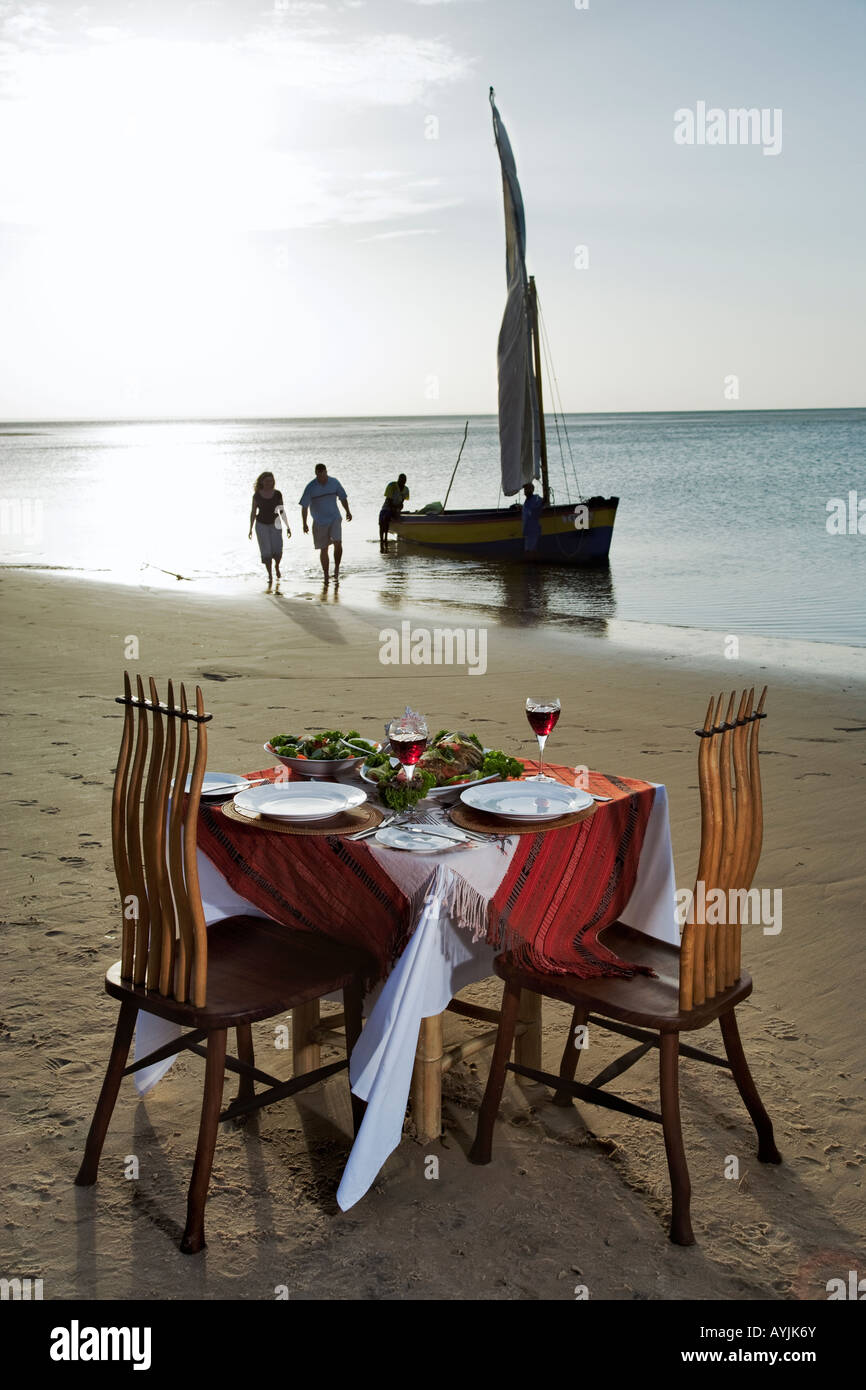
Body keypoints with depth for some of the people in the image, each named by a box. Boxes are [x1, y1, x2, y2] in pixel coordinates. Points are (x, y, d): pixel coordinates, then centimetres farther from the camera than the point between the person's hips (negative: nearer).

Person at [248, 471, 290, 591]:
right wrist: (250, 529, 1)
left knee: (277, 551, -10)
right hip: (261, 525, 0)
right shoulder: (257, 495, -2)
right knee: (266, 552, -5)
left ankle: (277, 566, 23)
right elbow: (253, 512, 3)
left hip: (275, 525, 0)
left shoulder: (277, 494, -1)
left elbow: (282, 511, 3)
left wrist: (287, 527, 0)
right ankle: (270, 576, 7)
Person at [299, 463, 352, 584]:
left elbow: (343, 497, 13)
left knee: (338, 543, -18)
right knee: (323, 549, 3)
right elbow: (304, 507, -6)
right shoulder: (310, 487, -10)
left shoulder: (334, 482, -3)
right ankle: (326, 576, 14)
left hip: (334, 518, 1)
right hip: (319, 522, -1)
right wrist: (304, 524, -10)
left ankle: (336, 568, 2)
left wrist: (347, 512, 8)